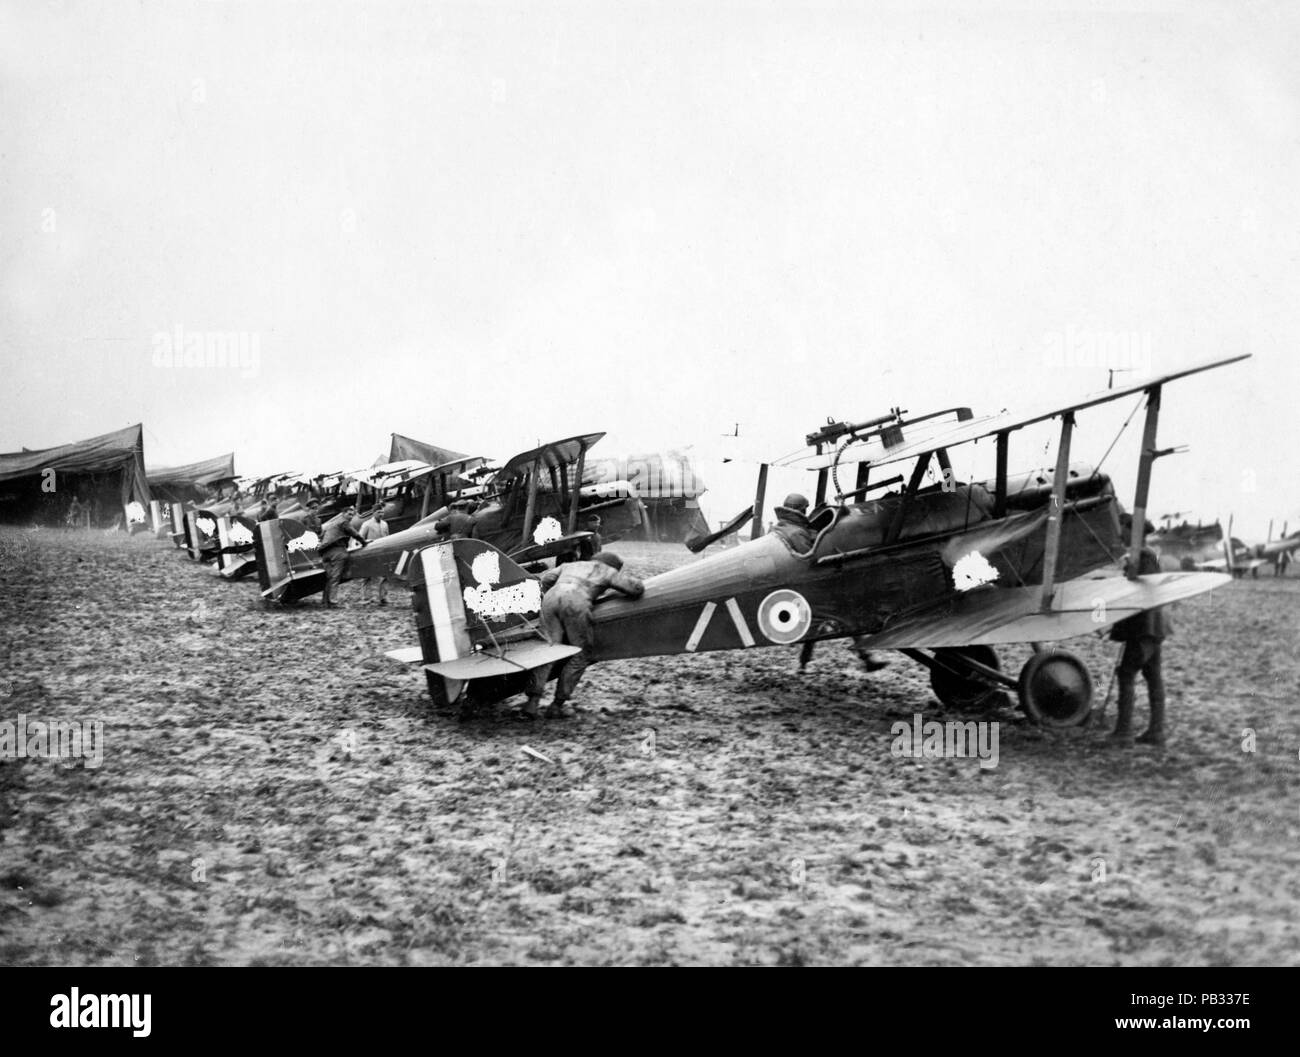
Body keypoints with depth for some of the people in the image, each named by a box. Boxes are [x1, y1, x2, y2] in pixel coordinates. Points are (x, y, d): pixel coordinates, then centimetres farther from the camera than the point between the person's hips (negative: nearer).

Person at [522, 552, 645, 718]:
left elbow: (547, 578, 29)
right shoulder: (607, 571, 28)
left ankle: (532, 702, -15)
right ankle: (557, 704, 6)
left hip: (551, 599, 4)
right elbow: (637, 588, 23)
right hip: (575, 604, -4)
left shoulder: (571, 566, 40)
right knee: (580, 656, 11)